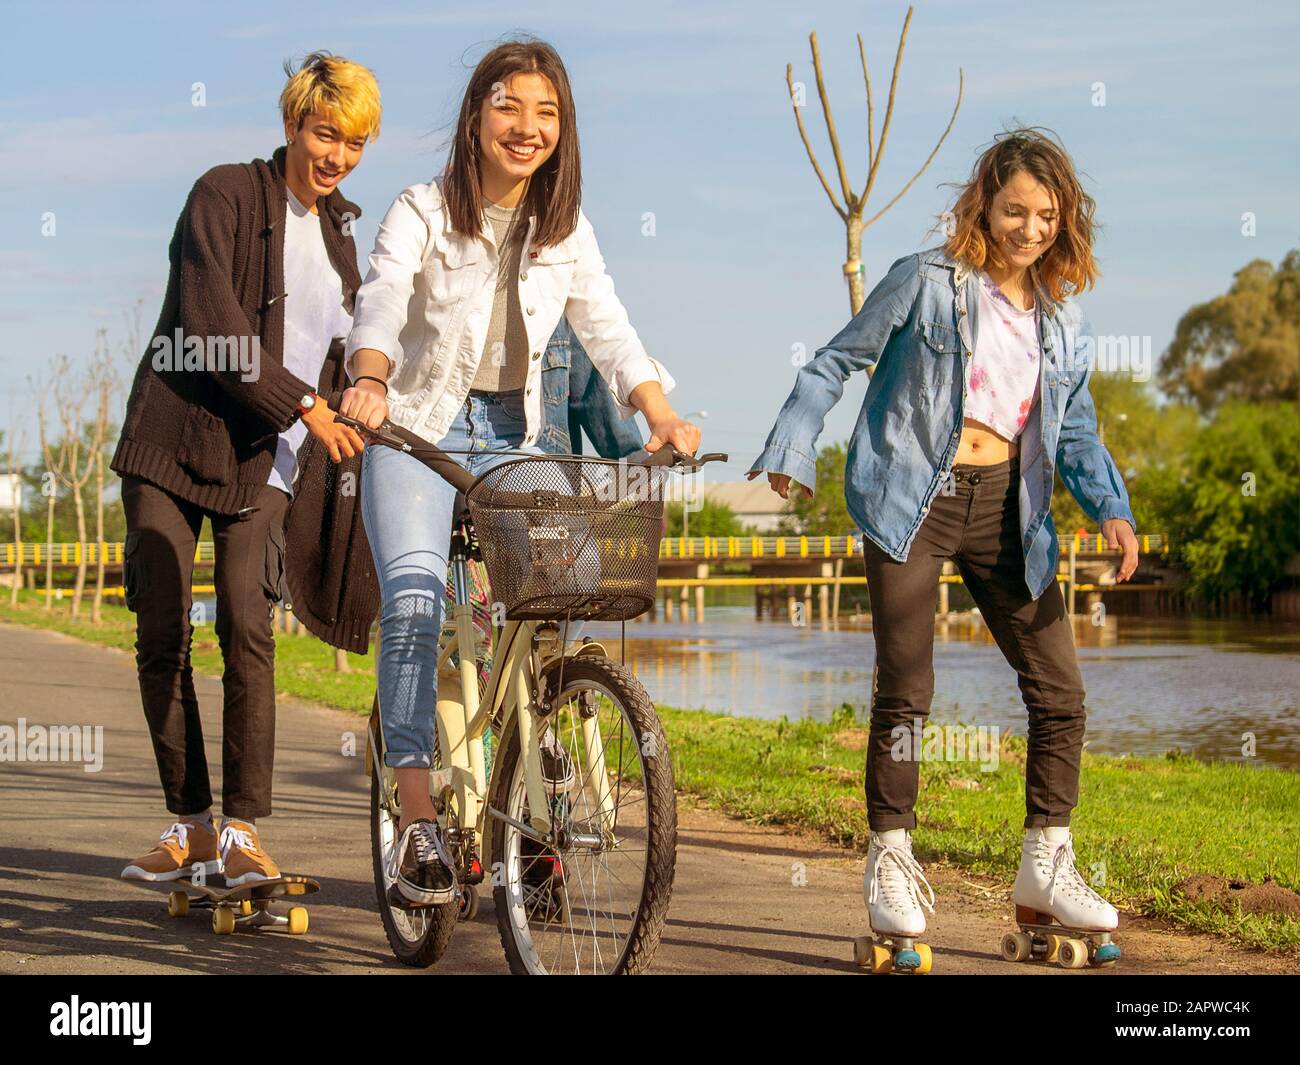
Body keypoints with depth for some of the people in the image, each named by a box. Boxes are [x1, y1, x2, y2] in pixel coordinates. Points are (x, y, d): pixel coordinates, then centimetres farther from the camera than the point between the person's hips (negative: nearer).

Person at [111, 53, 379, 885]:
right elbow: (213, 326, -16)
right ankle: (192, 824, 10)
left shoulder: (340, 229, 13)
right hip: (173, 442, -3)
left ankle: (244, 830, -7)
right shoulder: (225, 196, -6)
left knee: (249, 634, -11)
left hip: (263, 460, 3)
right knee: (161, 637, -2)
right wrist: (305, 407, -17)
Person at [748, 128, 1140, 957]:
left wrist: (1111, 507, -3)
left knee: (1061, 693, 2)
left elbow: (1075, 429, 13)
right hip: (914, 499, -5)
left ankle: (1047, 865, 15)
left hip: (1006, 508, 5)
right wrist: (791, 448, -2)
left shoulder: (1064, 315, 10)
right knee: (905, 692, -7)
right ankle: (891, 862, 7)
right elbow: (838, 360, 3)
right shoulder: (927, 281, -3)